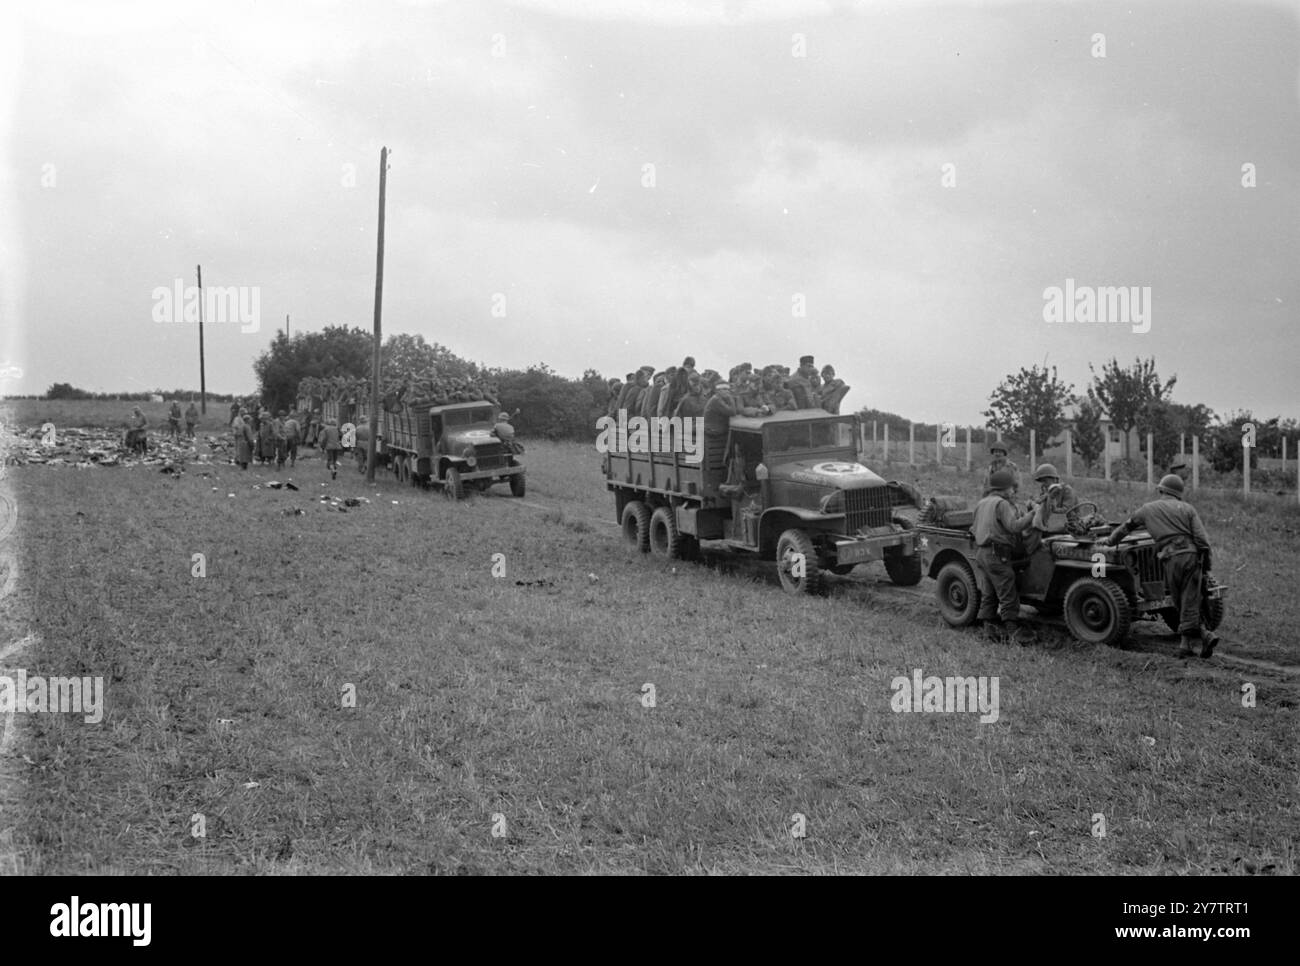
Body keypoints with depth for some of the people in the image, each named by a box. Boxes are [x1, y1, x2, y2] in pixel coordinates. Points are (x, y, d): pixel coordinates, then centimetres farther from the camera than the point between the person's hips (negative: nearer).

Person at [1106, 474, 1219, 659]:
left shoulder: (1148, 509, 15)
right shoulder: (1187, 508, 15)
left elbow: (1127, 526, 29)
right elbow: (1202, 538, 4)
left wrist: (1111, 540, 46)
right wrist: (1206, 565, 9)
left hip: (1172, 559, -2)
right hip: (1192, 555, 2)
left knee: (1181, 604, 6)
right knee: (1189, 603, 2)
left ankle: (1205, 636, -2)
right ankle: (1186, 645, -2)